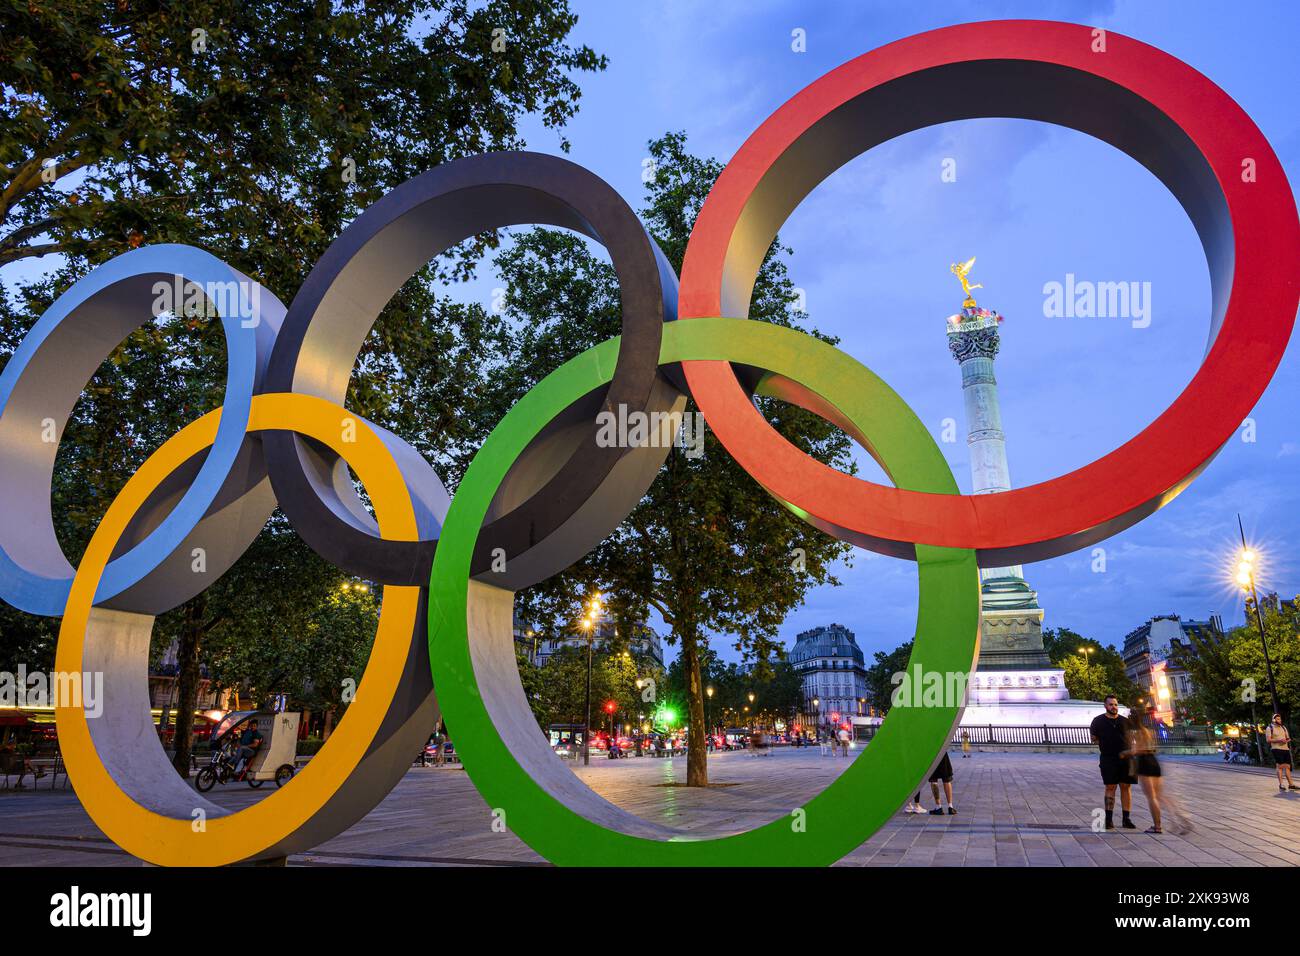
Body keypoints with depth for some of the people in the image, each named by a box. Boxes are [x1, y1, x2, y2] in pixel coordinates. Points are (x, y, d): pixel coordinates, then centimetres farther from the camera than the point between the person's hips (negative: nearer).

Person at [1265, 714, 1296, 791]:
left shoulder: (1283, 727, 18)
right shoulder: (1269, 728, -1)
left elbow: (1288, 738, 19)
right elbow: (1268, 739, -8)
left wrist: (1286, 740, -5)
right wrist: (1278, 740, -20)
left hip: (1286, 748, 6)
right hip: (1276, 749, -6)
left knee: (1287, 766, 7)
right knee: (1280, 766, -10)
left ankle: (1291, 784, 12)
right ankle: (1280, 785, -8)